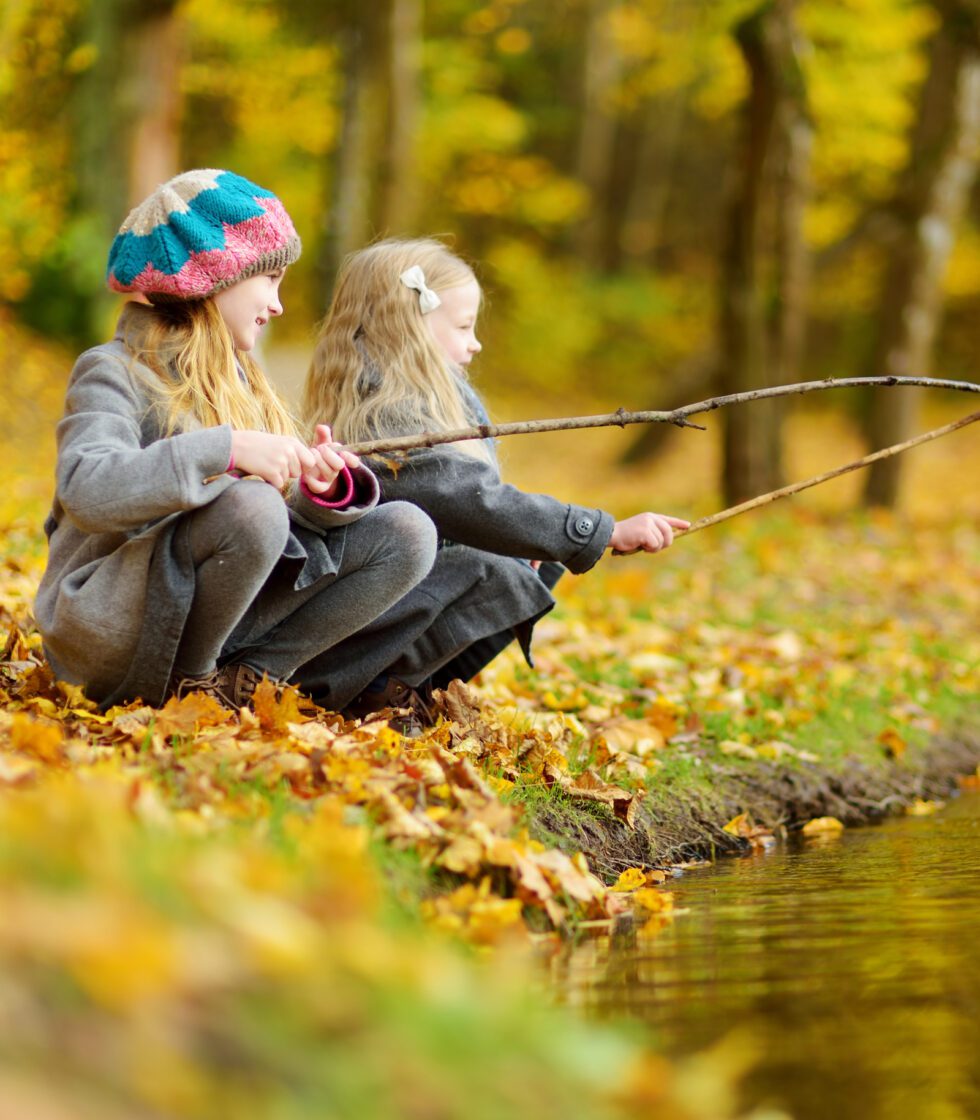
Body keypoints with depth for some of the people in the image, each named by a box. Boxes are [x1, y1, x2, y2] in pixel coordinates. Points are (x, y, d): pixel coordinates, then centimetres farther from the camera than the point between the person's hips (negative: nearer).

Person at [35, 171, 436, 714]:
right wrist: (226, 448, -34)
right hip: (104, 624, -7)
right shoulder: (113, 372, -8)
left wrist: (320, 493, -11)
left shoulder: (238, 381, 16)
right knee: (251, 507, -35)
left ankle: (243, 678, -8)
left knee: (406, 532, -4)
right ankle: (187, 688, -13)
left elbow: (290, 525, 12)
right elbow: (87, 492, -29)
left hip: (214, 621, 7)